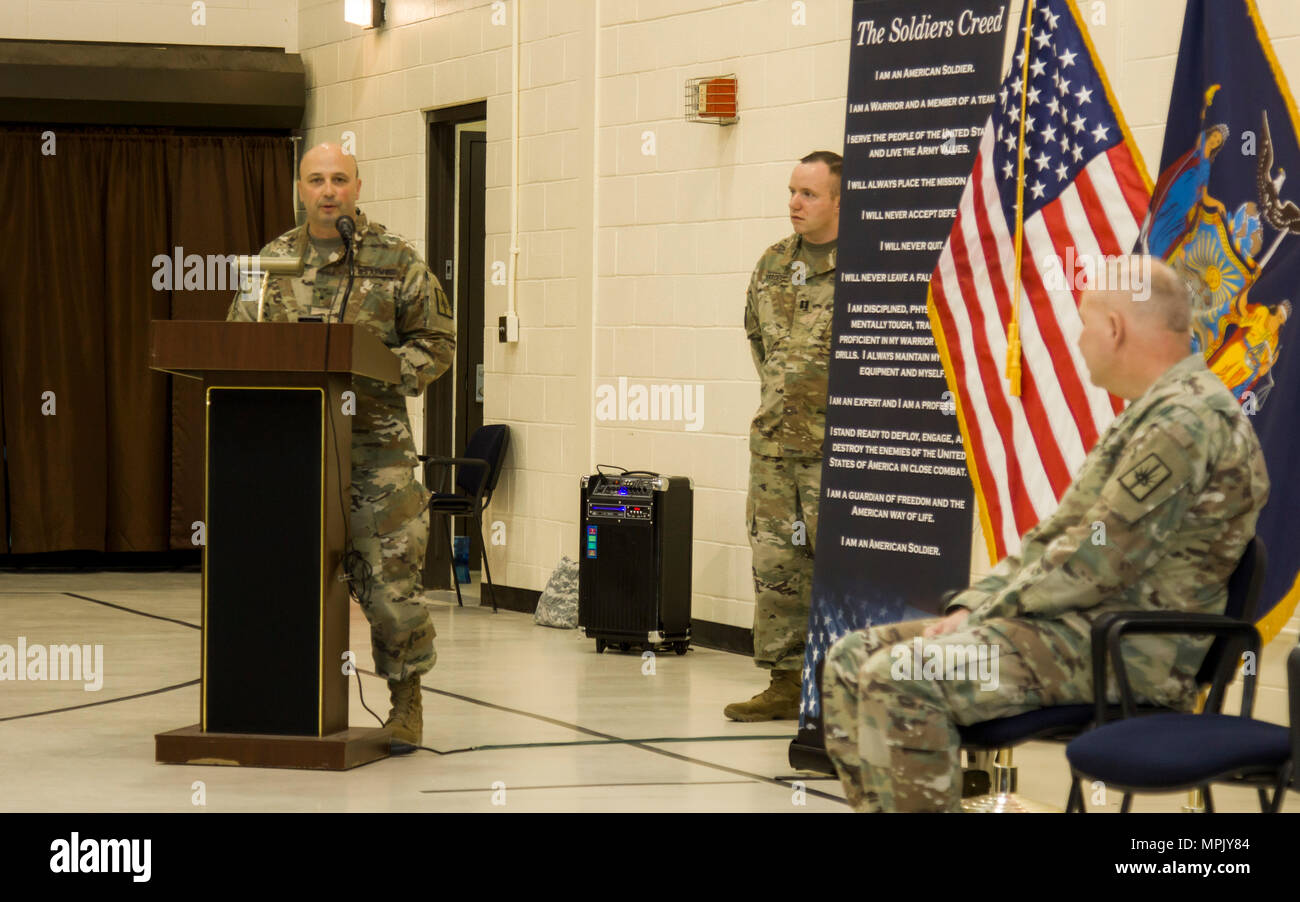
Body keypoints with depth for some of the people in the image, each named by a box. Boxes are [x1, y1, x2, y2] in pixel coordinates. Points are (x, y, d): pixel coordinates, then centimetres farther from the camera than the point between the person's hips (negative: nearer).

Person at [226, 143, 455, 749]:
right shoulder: (275, 260, 11)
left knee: (389, 573, -6)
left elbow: (436, 339, 3)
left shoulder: (395, 260, 3)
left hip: (374, 442, -3)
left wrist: (388, 375, -12)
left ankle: (406, 698, 6)